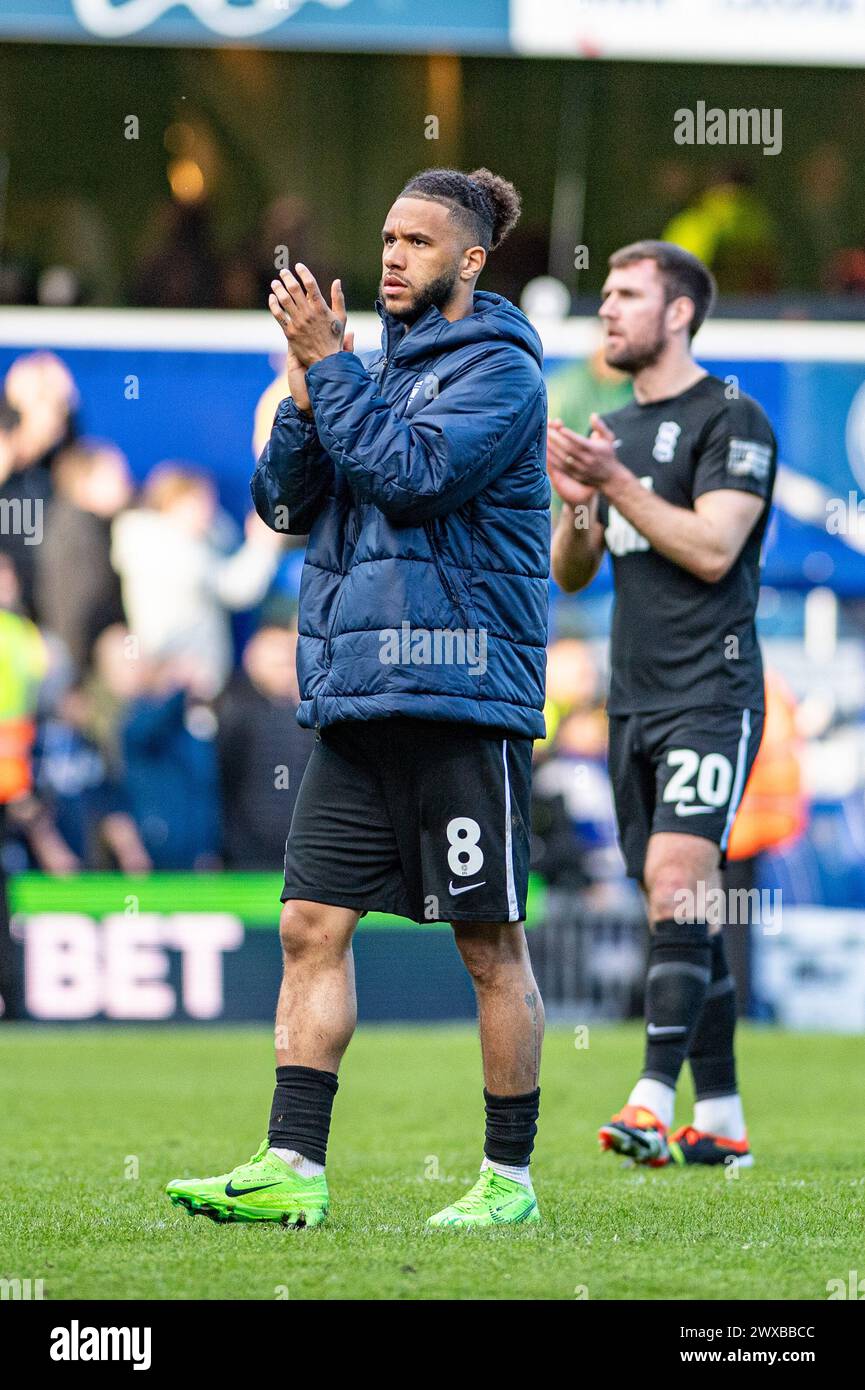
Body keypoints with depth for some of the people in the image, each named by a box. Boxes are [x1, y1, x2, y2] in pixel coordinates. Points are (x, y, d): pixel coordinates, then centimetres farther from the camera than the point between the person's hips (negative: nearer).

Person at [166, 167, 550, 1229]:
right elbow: (285, 501, 13)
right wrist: (306, 388, -2)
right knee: (312, 925, 1)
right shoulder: (384, 366, 18)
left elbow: (410, 473, -19)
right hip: (356, 700, 8)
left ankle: (511, 1178, 7)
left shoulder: (500, 371, -5)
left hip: (460, 699, -8)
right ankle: (291, 1170, 1)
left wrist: (328, 361, -14)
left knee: (490, 944, 0)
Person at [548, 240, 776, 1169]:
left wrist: (617, 481, -16)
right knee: (681, 914, 6)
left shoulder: (730, 420, -6)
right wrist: (577, 502, 0)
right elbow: (570, 573, 19)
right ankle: (720, 1119, 9)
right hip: (633, 701, 8)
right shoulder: (615, 431, 17)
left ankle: (654, 1104, -25)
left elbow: (711, 549, -17)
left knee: (677, 884, -19)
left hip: (710, 696, -8)